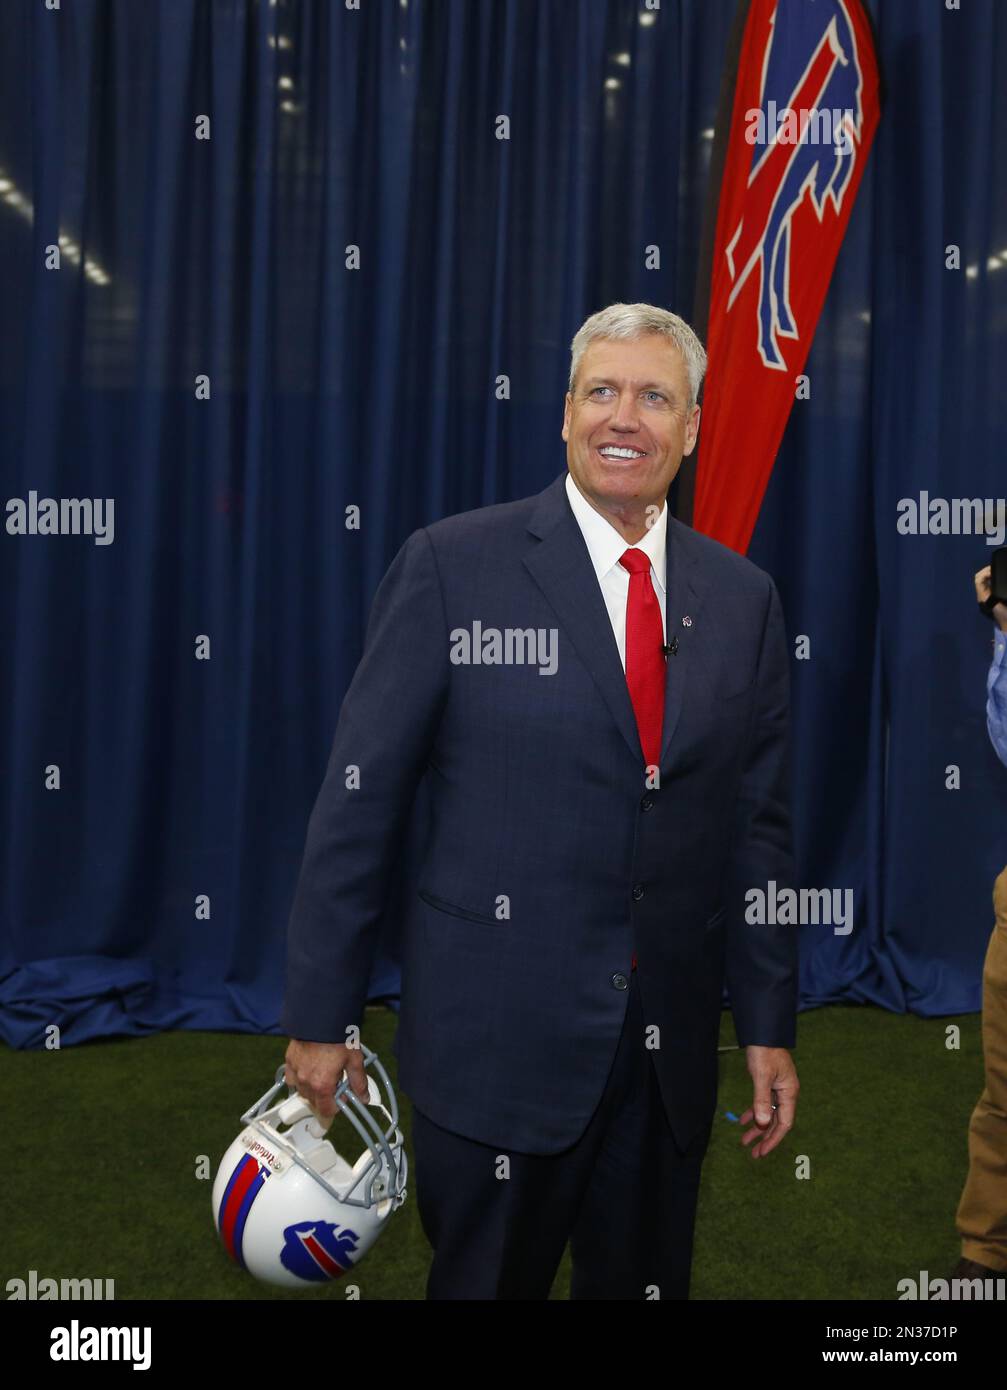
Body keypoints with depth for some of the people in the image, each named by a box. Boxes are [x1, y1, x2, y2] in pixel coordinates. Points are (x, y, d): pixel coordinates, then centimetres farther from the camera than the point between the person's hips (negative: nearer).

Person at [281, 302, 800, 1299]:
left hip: (668, 1055, 4)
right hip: (496, 1036, -3)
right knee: (484, 1280, 11)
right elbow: (358, 799, -6)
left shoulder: (742, 599, 5)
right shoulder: (453, 565, -7)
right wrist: (319, 1016, -5)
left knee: (645, 1282, 18)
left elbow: (757, 826, 8)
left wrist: (769, 1027, 7)